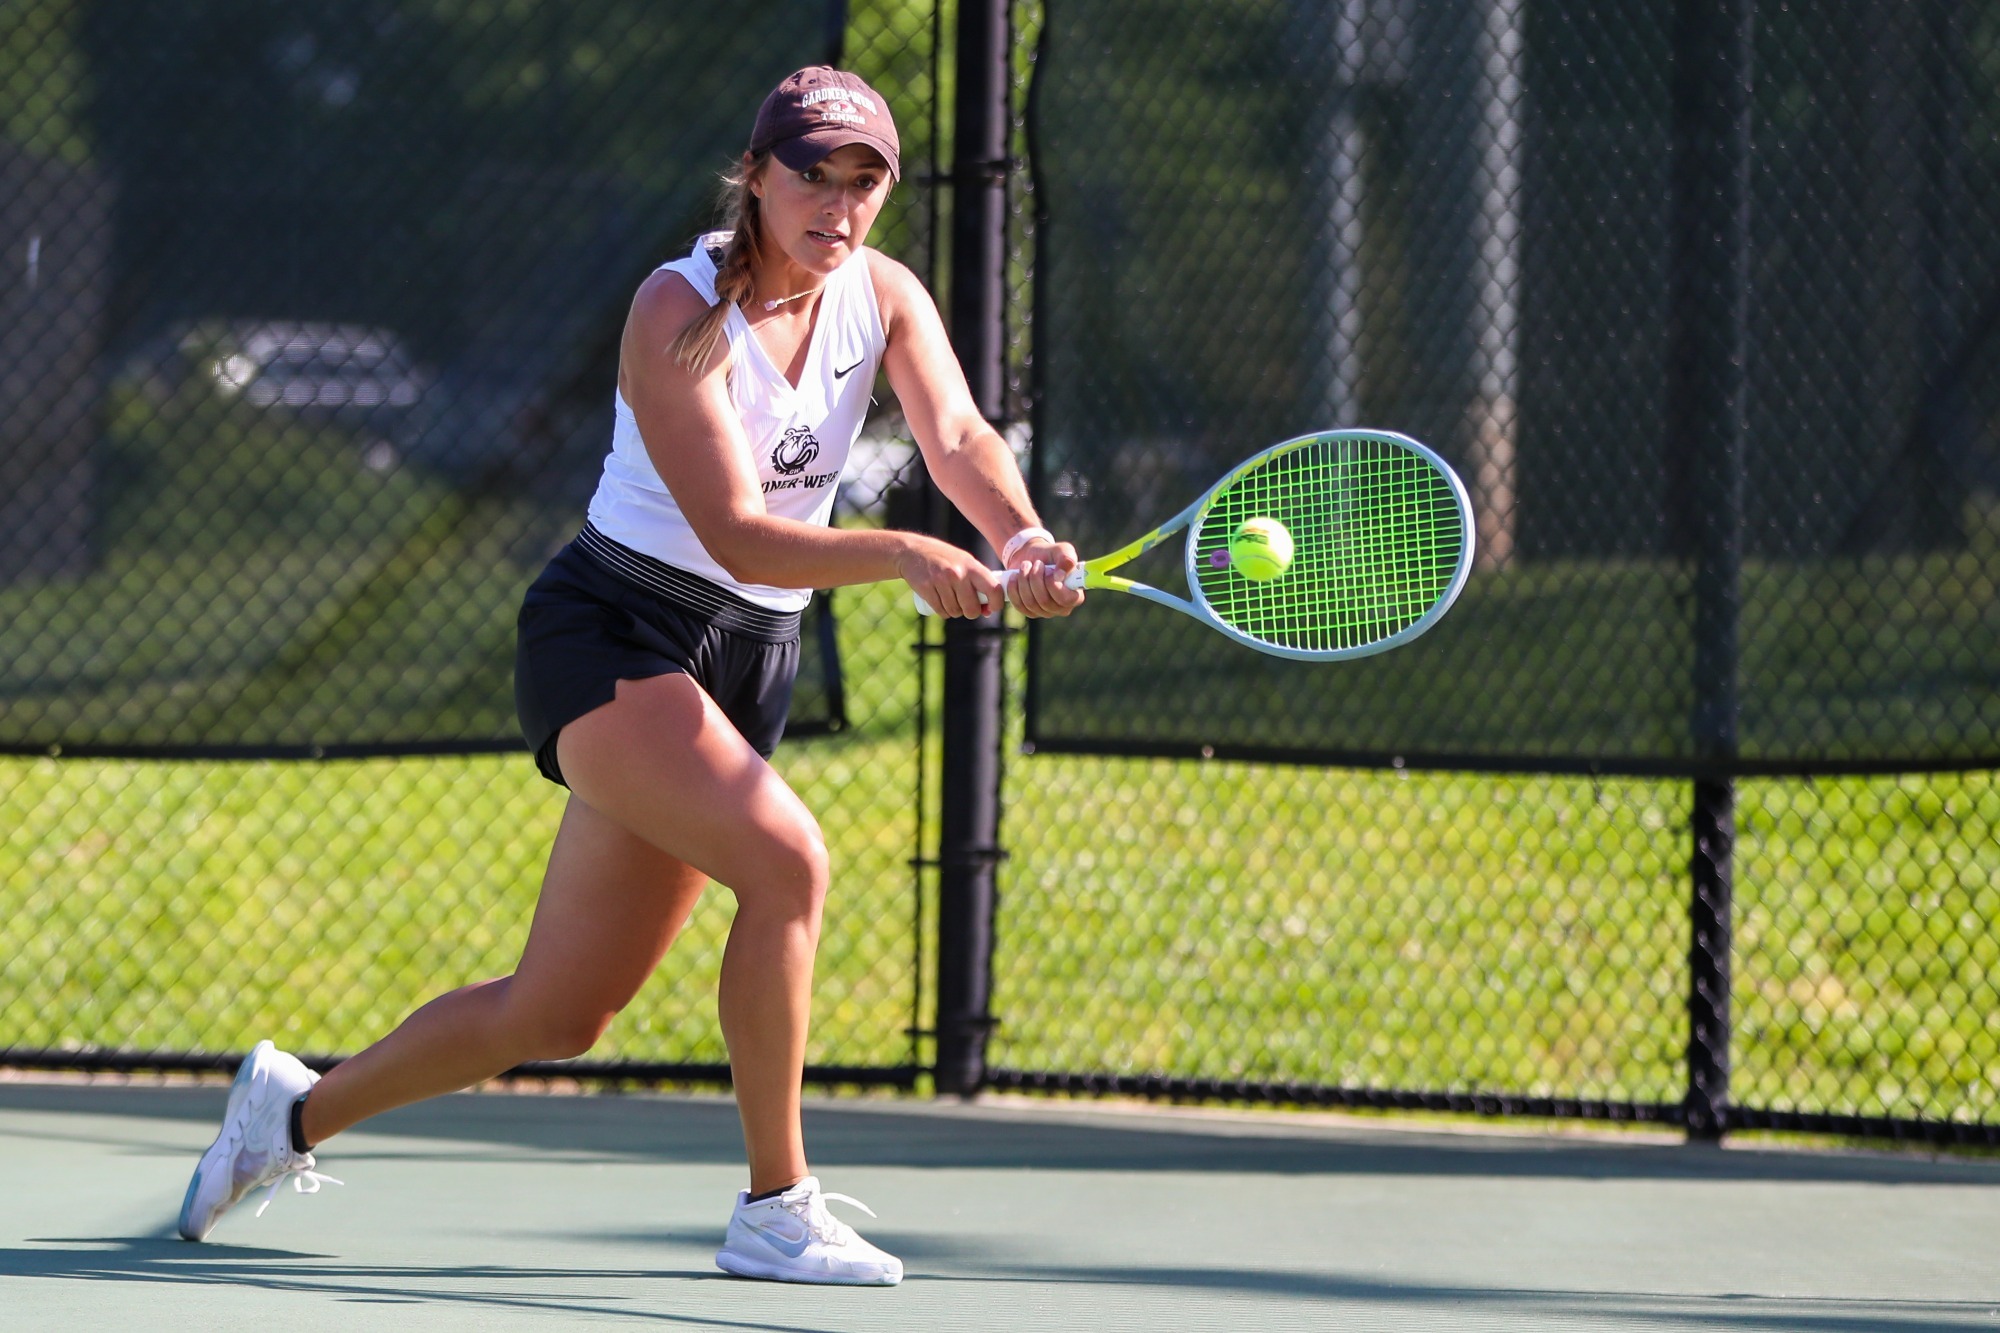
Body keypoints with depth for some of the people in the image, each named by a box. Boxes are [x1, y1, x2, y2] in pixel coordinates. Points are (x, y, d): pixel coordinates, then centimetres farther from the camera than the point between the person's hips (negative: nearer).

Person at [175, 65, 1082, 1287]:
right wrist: (903, 556, -39)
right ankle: (775, 1211, -20)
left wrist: (1023, 541, -35)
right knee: (789, 863, -30)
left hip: (749, 664, 7)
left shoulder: (883, 296, 2)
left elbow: (959, 436, -14)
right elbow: (739, 537, -24)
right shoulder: (683, 313, -17)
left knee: (557, 1015, 8)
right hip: (612, 634, -7)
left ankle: (297, 1110, 31)